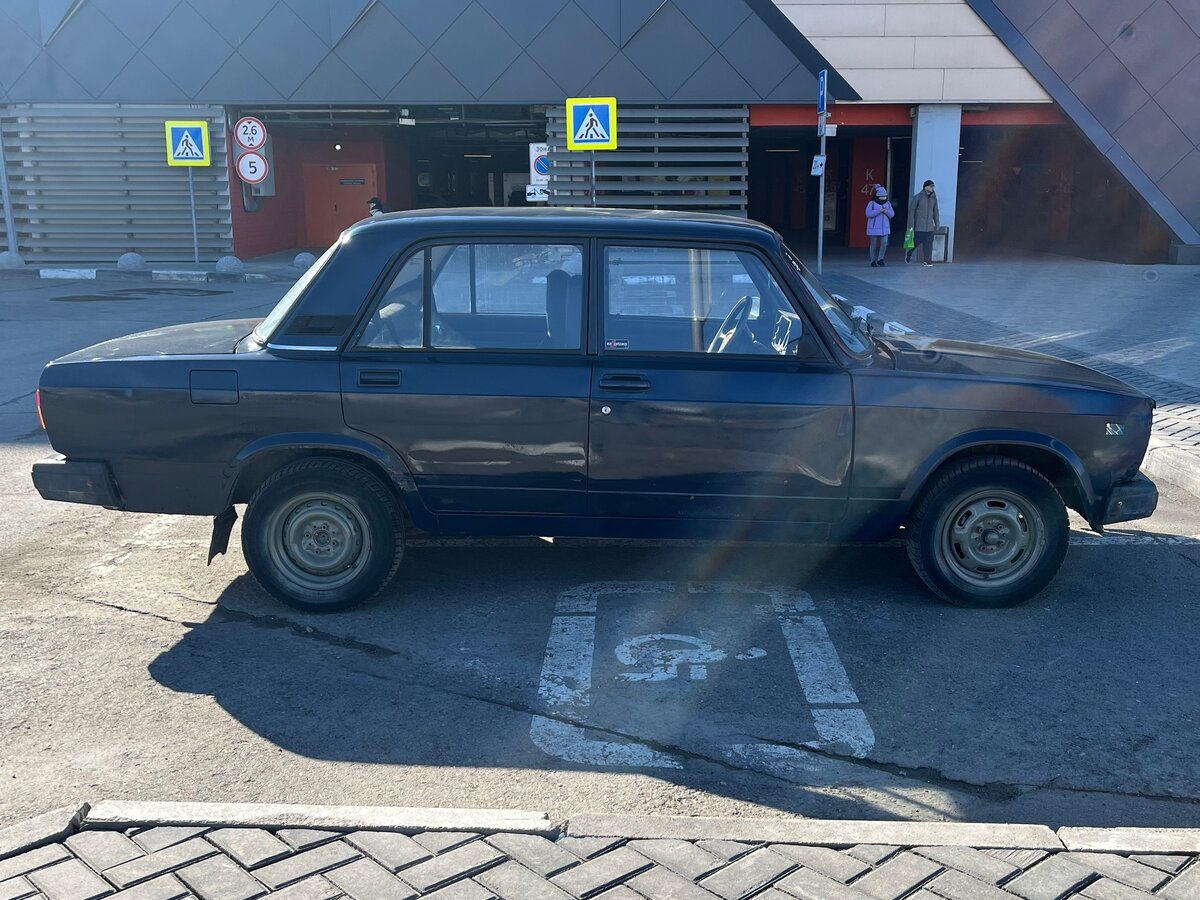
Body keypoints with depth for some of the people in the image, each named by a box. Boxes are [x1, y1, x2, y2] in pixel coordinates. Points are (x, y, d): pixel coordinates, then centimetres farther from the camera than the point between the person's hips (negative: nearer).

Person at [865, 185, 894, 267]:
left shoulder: (888, 204, 9)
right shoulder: (871, 204, -5)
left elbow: (892, 214, 3)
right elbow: (868, 214, -17)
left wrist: (886, 211, -18)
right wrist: (879, 210, -25)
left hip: (884, 228, 3)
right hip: (874, 227, -3)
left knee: (884, 243, -9)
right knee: (874, 244, 1)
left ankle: (880, 259, 2)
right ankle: (873, 261, 12)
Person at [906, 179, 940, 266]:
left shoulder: (933, 198, 10)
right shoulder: (918, 197, -4)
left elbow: (935, 212, 17)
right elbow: (911, 210, -4)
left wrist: (937, 223, 12)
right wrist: (911, 225, -9)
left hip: (929, 226, 4)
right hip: (919, 226, -4)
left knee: (928, 244, -2)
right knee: (917, 241, 0)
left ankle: (928, 261, 1)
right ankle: (909, 254, 27)